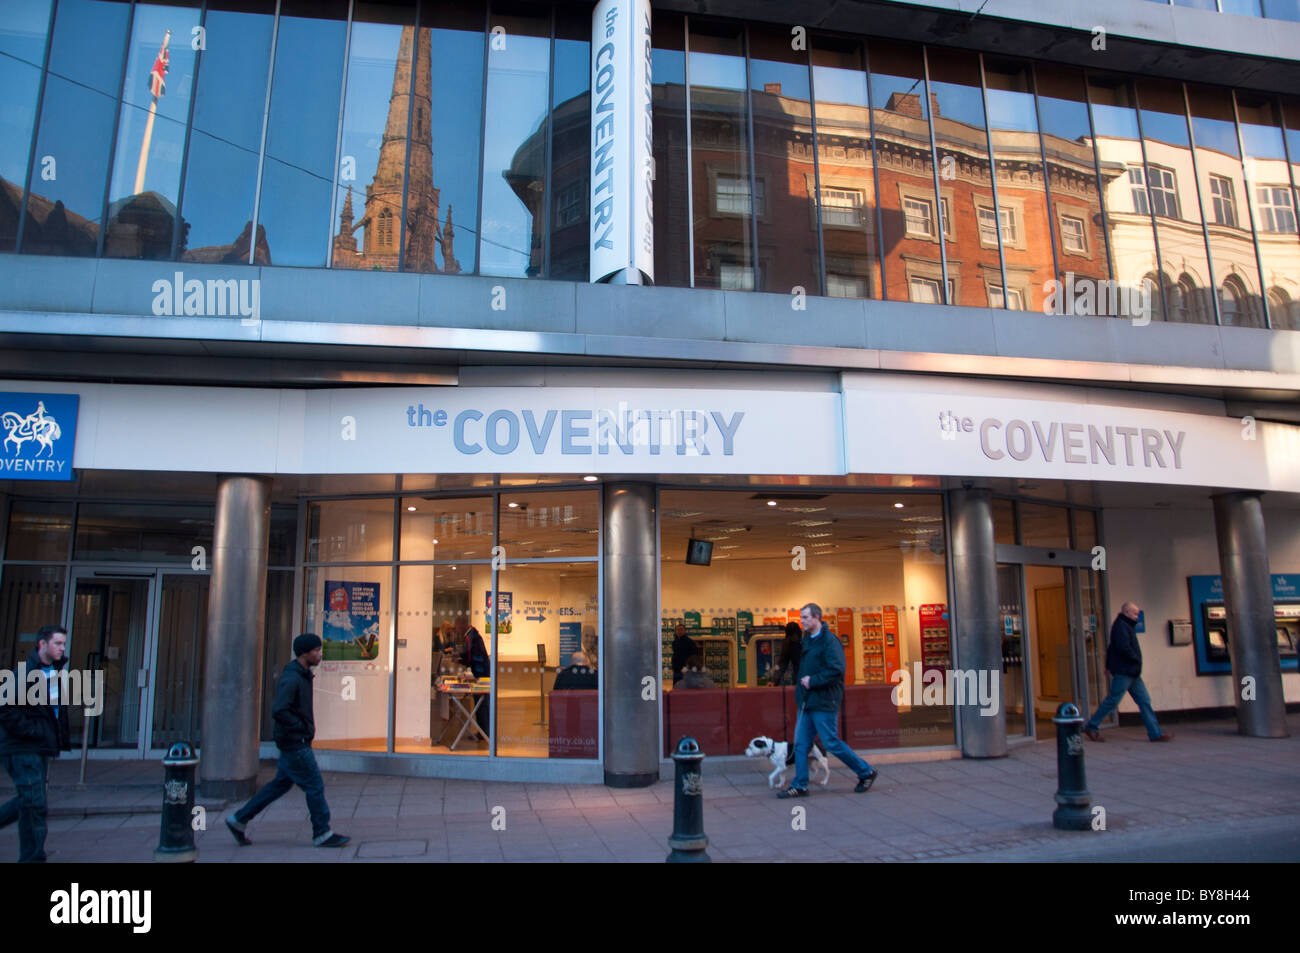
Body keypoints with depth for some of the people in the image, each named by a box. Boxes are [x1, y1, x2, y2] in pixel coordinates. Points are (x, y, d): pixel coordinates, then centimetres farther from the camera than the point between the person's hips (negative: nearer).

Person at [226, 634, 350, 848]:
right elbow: (278, 712, -28)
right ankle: (322, 834, 8)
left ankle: (239, 819, 25)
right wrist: (302, 727, -19)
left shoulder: (303, 675, 11)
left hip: (298, 743, 10)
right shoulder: (291, 679, -21)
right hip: (294, 743, -10)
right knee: (315, 786, -2)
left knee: (281, 784, 17)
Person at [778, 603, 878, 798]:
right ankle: (799, 786, 15)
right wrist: (803, 682, 9)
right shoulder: (807, 640, 13)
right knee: (800, 744, 7)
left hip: (824, 703, -9)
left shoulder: (829, 640, -15)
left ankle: (866, 772, 17)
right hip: (807, 702, 9)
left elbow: (837, 670, -24)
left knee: (831, 742, -1)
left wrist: (813, 681, -19)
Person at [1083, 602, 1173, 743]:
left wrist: (1109, 666, 24)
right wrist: (1137, 659, -9)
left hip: (1132, 673, 10)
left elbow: (1111, 648, 25)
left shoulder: (1126, 626, 19)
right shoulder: (1121, 626, -13)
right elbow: (1123, 648, -24)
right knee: (1113, 701, -6)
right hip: (1123, 672, -10)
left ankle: (1155, 733, 7)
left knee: (1144, 700, 6)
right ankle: (1091, 727, 2)